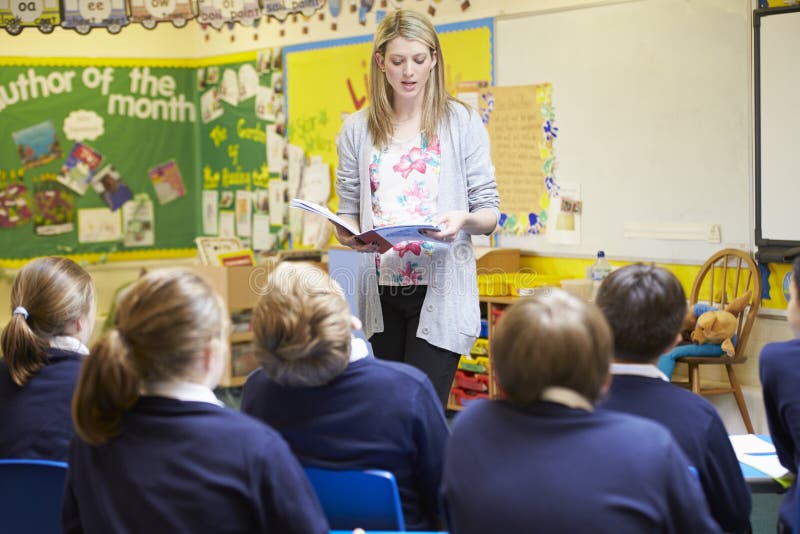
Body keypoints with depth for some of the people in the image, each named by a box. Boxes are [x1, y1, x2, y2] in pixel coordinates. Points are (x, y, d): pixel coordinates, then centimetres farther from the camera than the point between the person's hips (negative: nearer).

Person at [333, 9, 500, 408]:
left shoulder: (462, 123, 2)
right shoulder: (357, 130, 8)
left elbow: (489, 213, 2)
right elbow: (347, 213, 11)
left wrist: (464, 220, -20)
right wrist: (350, 234, -12)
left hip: (440, 290, -3)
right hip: (379, 294, 3)